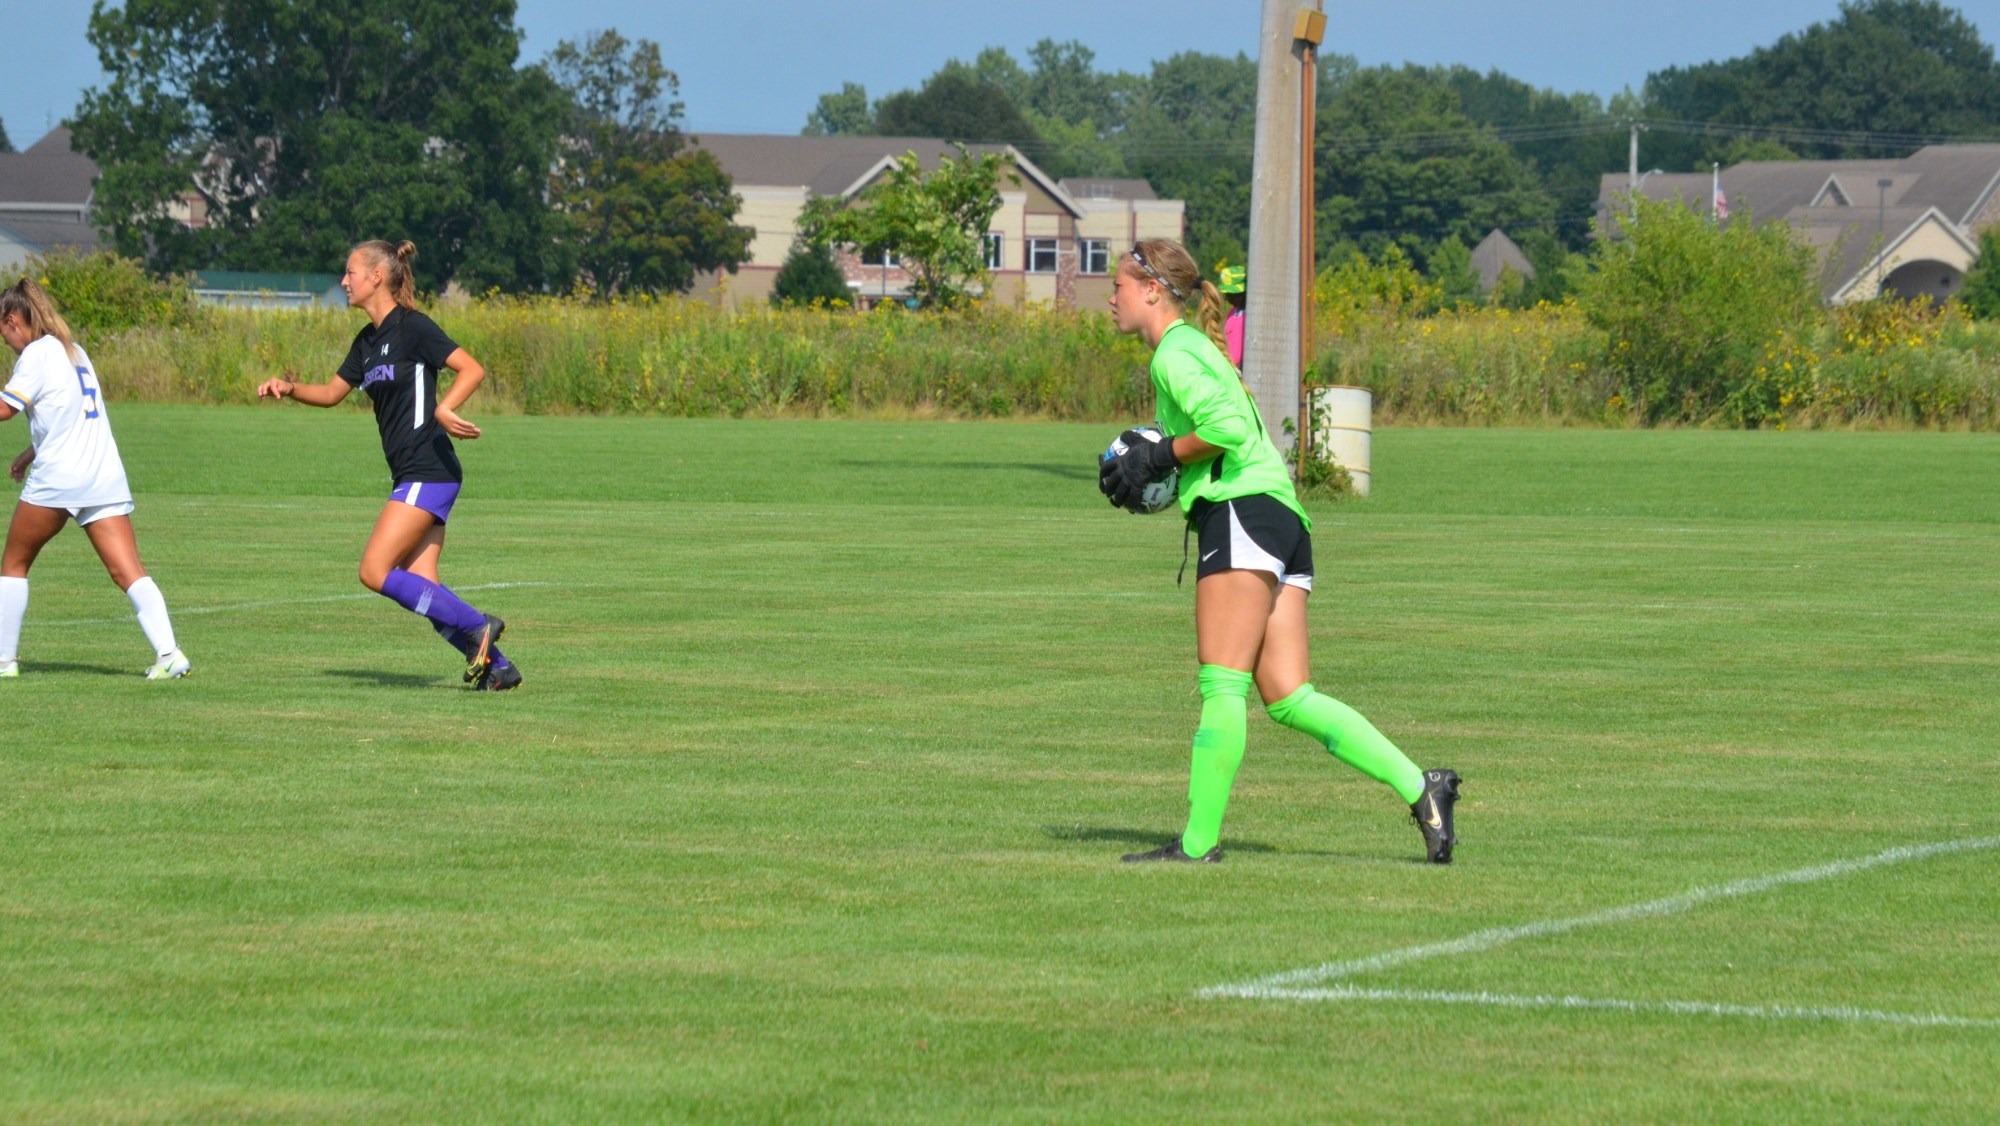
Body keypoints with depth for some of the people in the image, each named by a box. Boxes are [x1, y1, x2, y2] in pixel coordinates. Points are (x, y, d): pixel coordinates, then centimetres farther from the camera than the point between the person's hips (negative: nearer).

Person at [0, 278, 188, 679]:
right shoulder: (72, 350, 19)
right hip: (106, 476, 7)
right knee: (129, 572, -5)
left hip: (57, 477, -7)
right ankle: (168, 651, -22)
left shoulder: (37, 354, -6)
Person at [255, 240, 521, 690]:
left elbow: (472, 369, -15)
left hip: (428, 473, -9)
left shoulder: (412, 327, -9)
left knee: (375, 573, -13)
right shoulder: (369, 339, 17)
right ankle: (497, 666, 3)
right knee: (421, 589, 2)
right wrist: (289, 389, 10)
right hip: (411, 477, 9)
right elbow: (332, 392, 27)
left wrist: (443, 409, -30)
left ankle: (476, 627, -9)